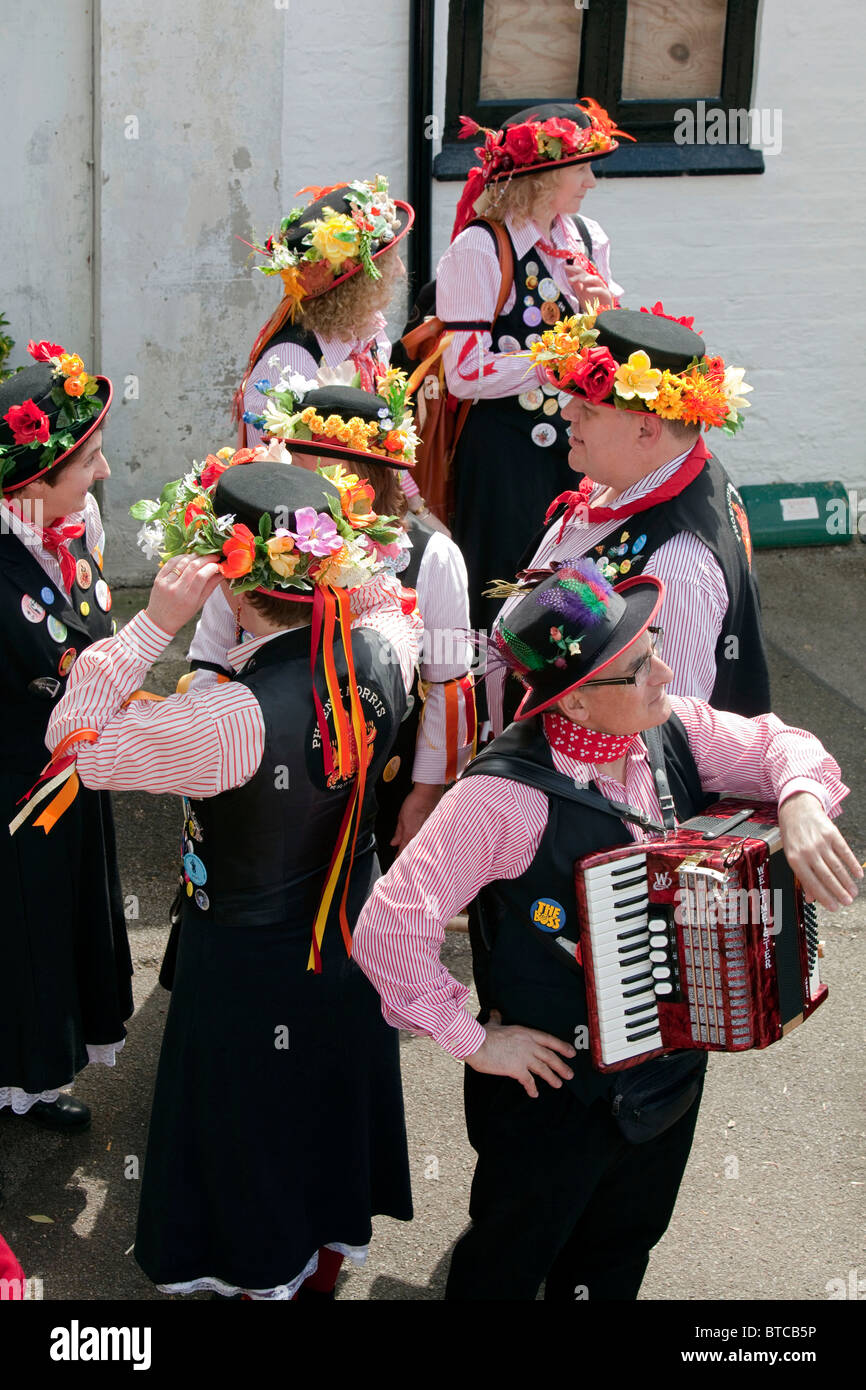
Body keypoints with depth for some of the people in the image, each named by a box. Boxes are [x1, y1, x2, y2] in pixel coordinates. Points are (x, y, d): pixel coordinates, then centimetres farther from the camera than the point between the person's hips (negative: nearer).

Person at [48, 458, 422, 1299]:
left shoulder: (236, 717, -38)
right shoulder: (379, 655, -19)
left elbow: (73, 739, -29)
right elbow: (392, 605, 7)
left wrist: (155, 622, -31)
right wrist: (333, 554, -7)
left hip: (253, 962, -6)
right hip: (354, 937, 6)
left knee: (251, 1115, 21)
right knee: (338, 1089, 29)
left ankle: (267, 1273, 46)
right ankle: (334, 1246, 54)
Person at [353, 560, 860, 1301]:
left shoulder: (671, 729, -11)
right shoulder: (506, 794, -31)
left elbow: (777, 744, 3)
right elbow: (388, 931, -30)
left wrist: (801, 802, -20)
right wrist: (473, 1039, -21)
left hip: (673, 1067, 6)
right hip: (556, 1092, -6)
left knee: (621, 1251, 29)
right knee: (510, 1262, 21)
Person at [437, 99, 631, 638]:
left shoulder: (587, 238, 8)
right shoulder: (478, 250, -13)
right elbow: (466, 374, -19)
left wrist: (604, 308, -7)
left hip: (576, 436, 6)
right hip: (505, 447, -6)